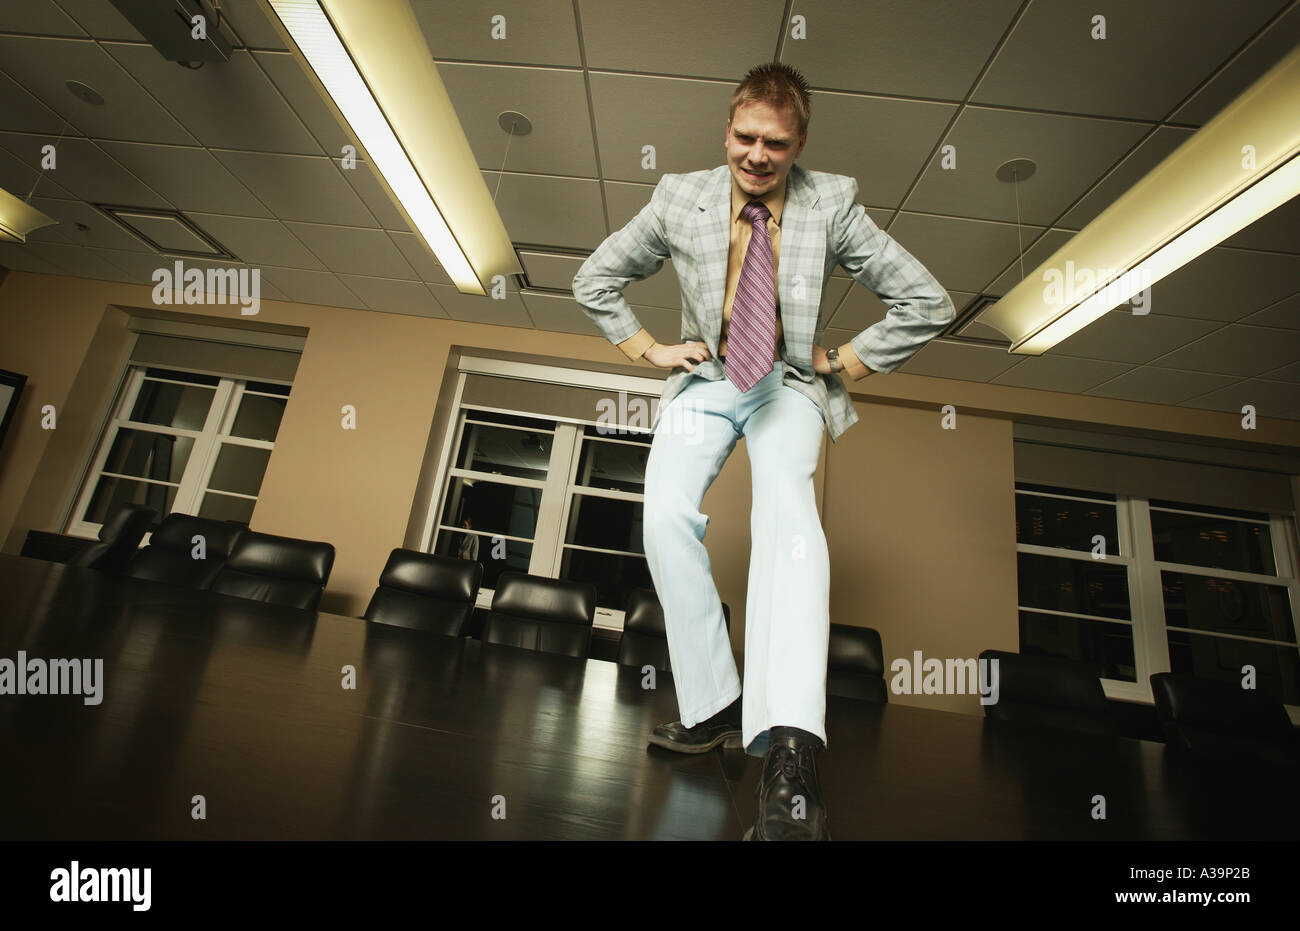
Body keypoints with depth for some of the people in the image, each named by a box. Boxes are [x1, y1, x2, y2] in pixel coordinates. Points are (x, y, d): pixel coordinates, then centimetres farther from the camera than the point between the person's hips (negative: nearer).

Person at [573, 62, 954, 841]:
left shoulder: (832, 205, -3)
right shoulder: (680, 200, 1)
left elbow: (929, 303, 1)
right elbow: (595, 281, 12)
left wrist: (845, 364, -3)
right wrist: (650, 349, 2)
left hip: (791, 385, -1)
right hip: (705, 378, 2)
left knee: (787, 508, -33)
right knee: (666, 515, -26)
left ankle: (790, 751, -38)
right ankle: (712, 707, -11)